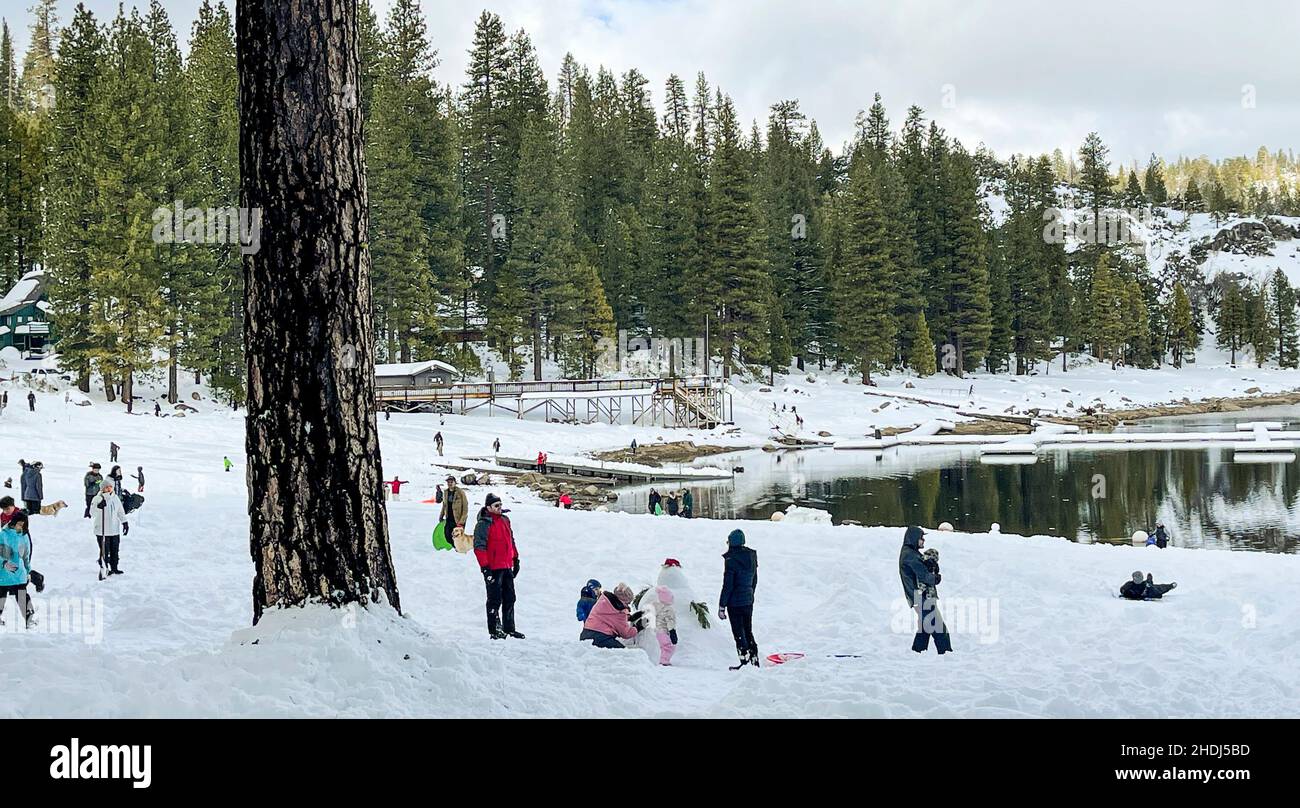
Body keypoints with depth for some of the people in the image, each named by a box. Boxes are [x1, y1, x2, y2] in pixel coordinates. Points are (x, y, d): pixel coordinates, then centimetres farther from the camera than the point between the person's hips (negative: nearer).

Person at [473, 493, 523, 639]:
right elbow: (479, 547, -15)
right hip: (493, 568, -7)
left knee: (509, 599, 12)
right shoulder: (483, 524, -11)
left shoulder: (505, 520, 11)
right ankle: (494, 630, 4)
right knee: (495, 600, -2)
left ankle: (509, 628, 19)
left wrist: (515, 559, 20)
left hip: (507, 567, 7)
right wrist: (485, 567, -19)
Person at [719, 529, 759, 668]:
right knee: (748, 631, 17)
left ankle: (745, 661, 1)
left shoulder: (731, 560, -17)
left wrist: (721, 607, -12)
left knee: (739, 634, 1)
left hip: (735, 602, -7)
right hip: (748, 601, 7)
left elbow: (727, 586, -17)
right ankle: (754, 660, 20)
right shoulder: (751, 557, 5)